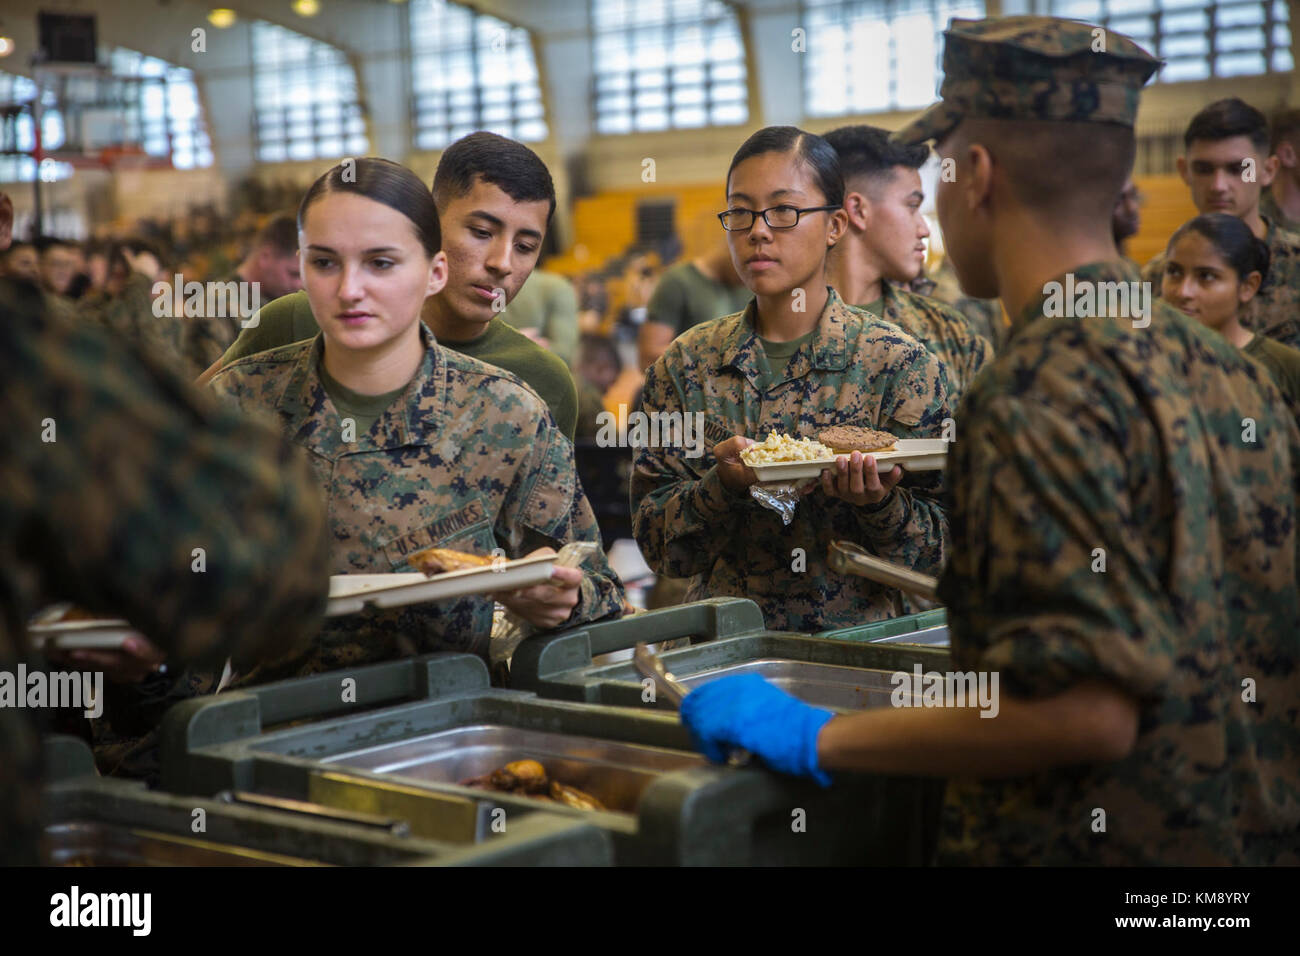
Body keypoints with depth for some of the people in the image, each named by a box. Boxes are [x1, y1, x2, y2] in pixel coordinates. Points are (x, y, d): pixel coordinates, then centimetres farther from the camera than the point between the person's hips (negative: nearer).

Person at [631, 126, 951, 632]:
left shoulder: (899, 363, 0)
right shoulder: (688, 363, 6)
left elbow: (939, 553, 1)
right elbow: (656, 543, 4)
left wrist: (878, 502, -18)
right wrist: (723, 484, -14)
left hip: (857, 632, -2)